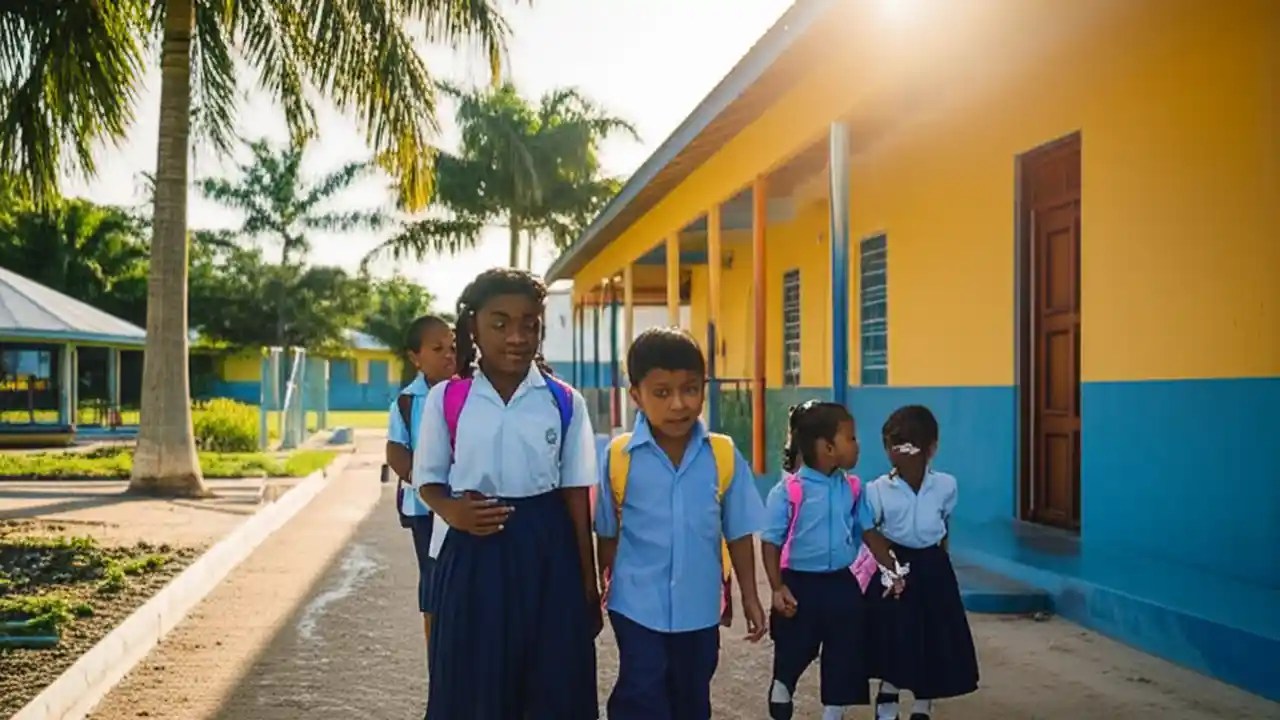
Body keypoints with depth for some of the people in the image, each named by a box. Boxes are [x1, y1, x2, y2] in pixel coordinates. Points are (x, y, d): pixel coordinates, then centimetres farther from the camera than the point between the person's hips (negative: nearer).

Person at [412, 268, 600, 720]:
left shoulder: (565, 402, -1)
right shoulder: (446, 399, -2)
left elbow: (576, 493, 2)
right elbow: (429, 480, 7)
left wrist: (588, 581, 3)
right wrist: (452, 511, -16)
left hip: (547, 551, 1)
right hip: (475, 553, 0)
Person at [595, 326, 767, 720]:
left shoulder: (724, 457, -8)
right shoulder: (620, 456, -11)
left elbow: (739, 534, 1)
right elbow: (608, 534, 0)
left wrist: (749, 597, 5)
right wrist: (602, 587, 6)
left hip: (699, 609, 3)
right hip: (637, 606, -2)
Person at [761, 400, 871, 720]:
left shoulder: (852, 488, 0)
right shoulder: (788, 491, -15)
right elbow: (771, 542, -11)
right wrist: (778, 588, -15)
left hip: (841, 584, 4)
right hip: (801, 584, -4)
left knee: (845, 657, 12)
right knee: (792, 654, 12)